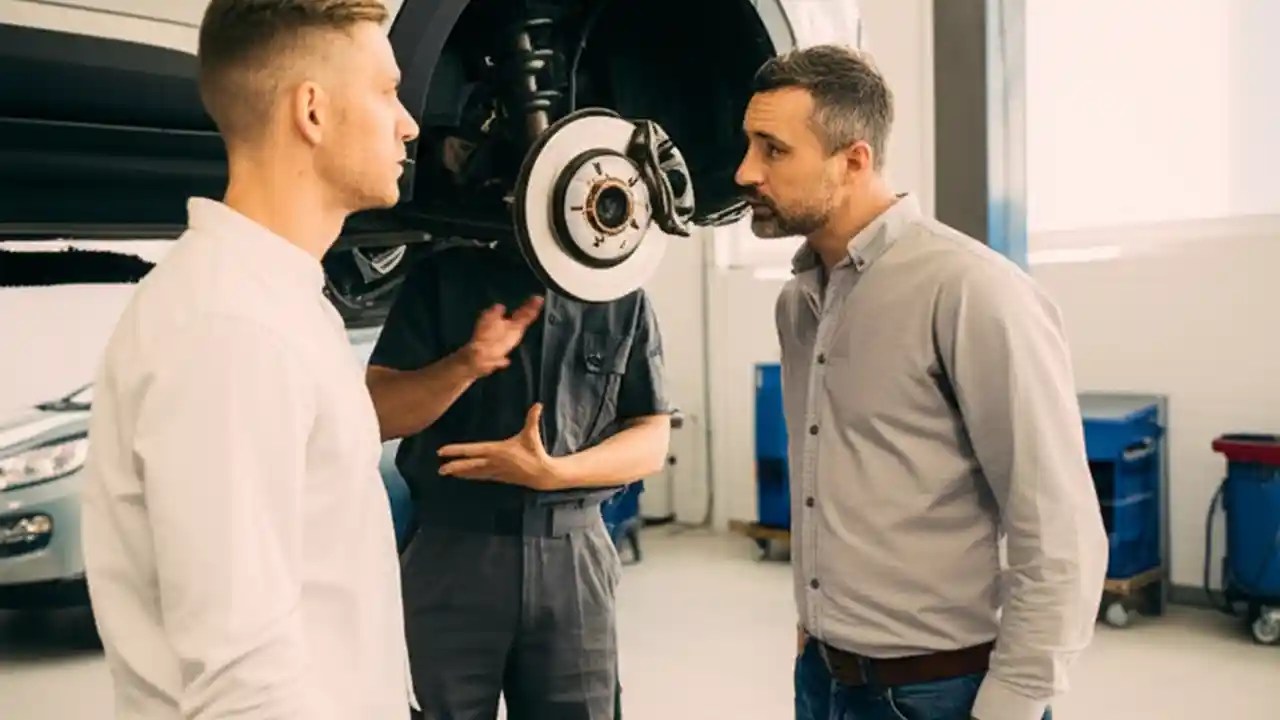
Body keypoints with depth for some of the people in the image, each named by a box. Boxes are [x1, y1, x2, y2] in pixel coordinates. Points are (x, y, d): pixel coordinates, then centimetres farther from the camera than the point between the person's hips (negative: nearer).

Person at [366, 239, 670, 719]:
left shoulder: (623, 298, 6)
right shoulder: (444, 276, 2)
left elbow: (653, 439, 3)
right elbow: (377, 413, -3)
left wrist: (552, 473, -13)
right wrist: (463, 367, -21)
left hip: (573, 557, 1)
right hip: (452, 552, -1)